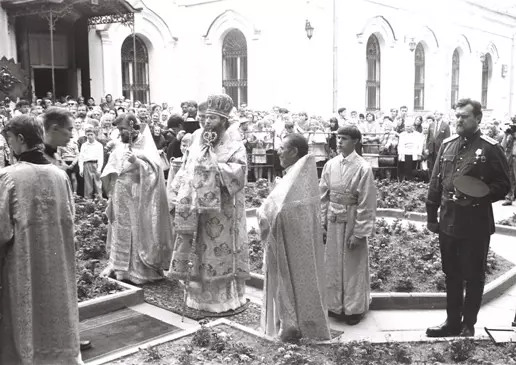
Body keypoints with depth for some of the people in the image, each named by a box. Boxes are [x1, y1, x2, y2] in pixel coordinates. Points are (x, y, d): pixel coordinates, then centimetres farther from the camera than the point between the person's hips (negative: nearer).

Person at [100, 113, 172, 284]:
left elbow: (154, 170, -17)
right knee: (120, 234, 10)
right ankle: (119, 268, 19)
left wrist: (137, 161, -30)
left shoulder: (146, 146, -7)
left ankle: (139, 271, 7)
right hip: (120, 199, 6)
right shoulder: (119, 147, 11)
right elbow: (110, 172, 18)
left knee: (137, 234, -1)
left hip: (137, 199, -6)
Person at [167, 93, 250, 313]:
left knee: (221, 252, 2)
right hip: (196, 208, 5)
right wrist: (176, 197, 4)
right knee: (198, 252, 9)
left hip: (221, 209, -5)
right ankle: (200, 294, 22)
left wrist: (212, 165, -21)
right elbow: (186, 171, 12)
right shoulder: (197, 142, 11)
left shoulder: (234, 145, -5)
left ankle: (224, 297, 15)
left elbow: (238, 172, -19)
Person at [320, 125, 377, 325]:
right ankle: (335, 305, 30)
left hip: (352, 222, -4)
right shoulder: (330, 165, 1)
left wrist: (359, 233, -14)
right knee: (333, 264, 14)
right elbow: (323, 196, 7)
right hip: (333, 222, 4)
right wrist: (322, 222, 3)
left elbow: (366, 203, -12)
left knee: (353, 266, 7)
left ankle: (354, 308, 23)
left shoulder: (363, 168, -12)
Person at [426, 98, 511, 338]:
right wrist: (431, 216, 9)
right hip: (448, 223, 5)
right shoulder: (447, 145, 8)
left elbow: (503, 185, -7)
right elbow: (436, 183, 10)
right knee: (451, 275, 15)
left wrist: (477, 197, -23)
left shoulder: (490, 148, -7)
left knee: (474, 277, 8)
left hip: (476, 226, -5)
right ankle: (452, 322, 29)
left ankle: (469, 325, 23)